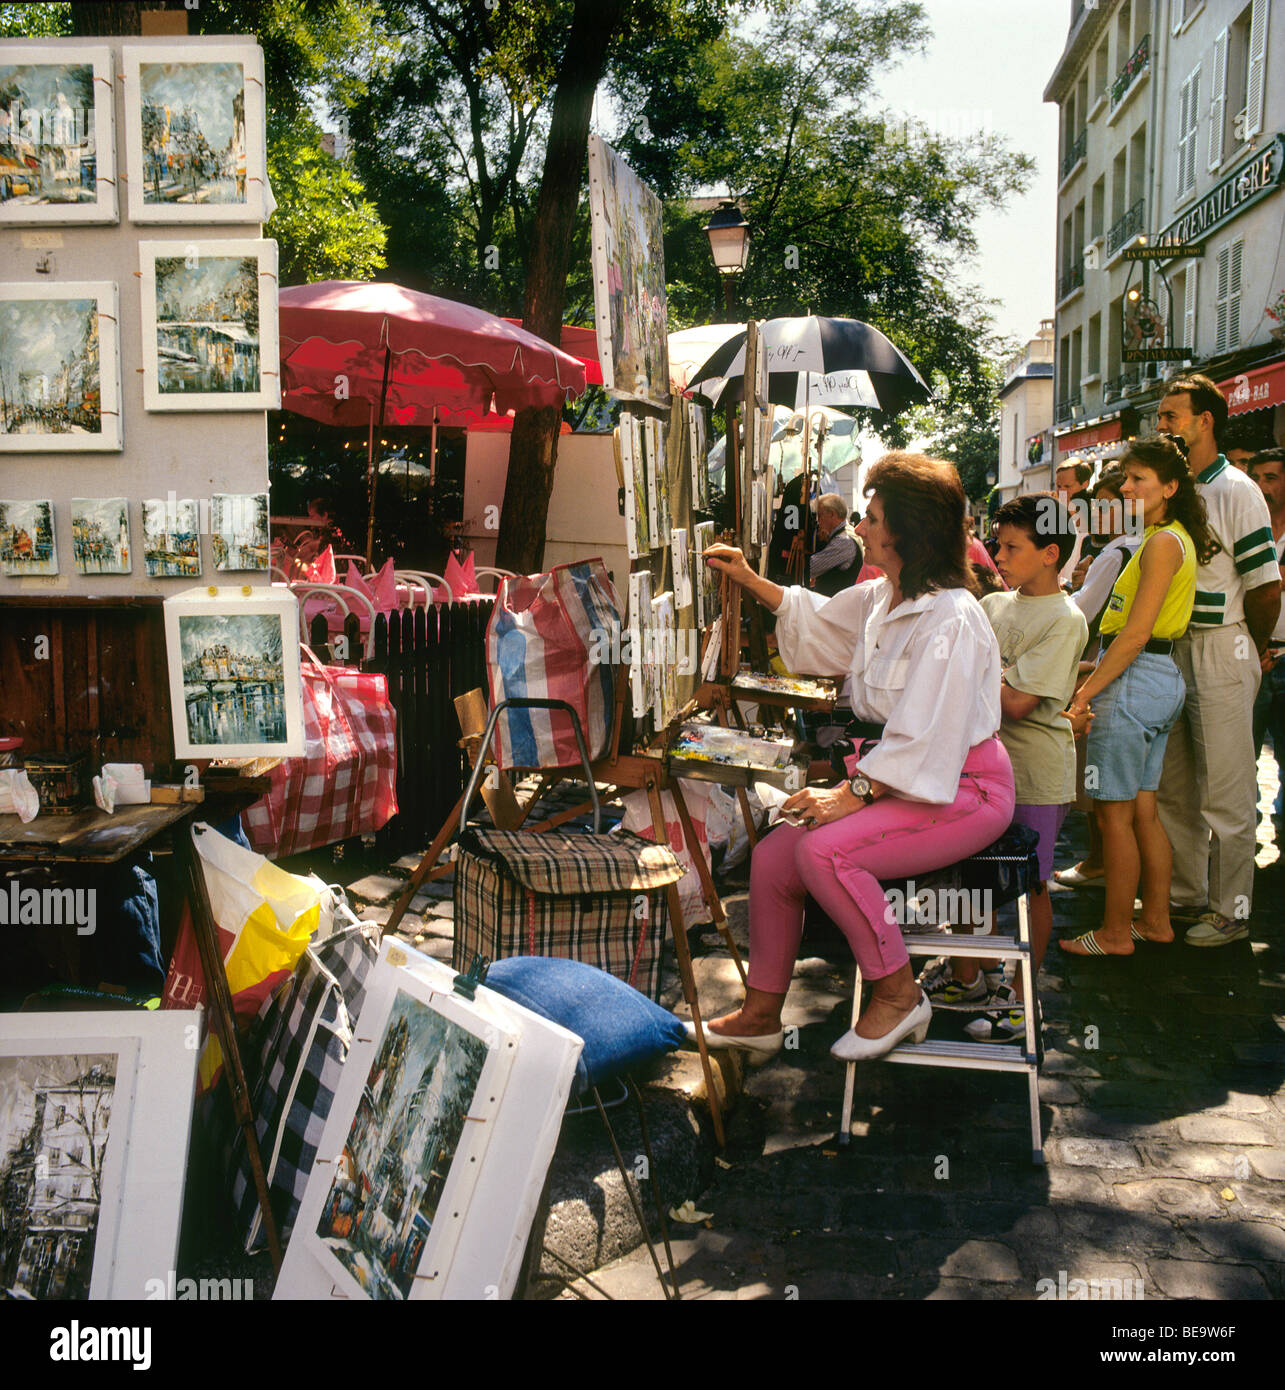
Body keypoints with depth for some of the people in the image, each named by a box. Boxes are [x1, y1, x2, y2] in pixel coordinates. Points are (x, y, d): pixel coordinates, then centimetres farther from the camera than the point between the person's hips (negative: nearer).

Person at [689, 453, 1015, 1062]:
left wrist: (851, 795, -30)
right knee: (773, 855, 1)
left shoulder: (949, 620, -21)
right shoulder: (879, 599, 7)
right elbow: (814, 618, 29)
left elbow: (924, 739, -27)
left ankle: (898, 993, -10)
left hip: (963, 789, -9)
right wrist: (748, 580, 26)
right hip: (892, 777, 9)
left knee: (825, 850, -29)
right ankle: (761, 1014, 15)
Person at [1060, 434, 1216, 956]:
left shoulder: (1163, 542, -14)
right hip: (1160, 678, 10)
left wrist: (1084, 697, -19)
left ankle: (1115, 933, 6)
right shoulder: (1173, 539, 16)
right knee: (1143, 811, 15)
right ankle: (1155, 920, 23)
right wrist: (1095, 679, 16)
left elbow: (1136, 633, -20)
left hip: (1135, 680, -10)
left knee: (1115, 813, -3)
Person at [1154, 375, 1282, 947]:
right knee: (1172, 785, 14)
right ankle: (1187, 895, 28)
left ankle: (1231, 910, 10)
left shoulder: (1236, 492, -11)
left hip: (1222, 650, -7)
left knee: (1225, 791, -1)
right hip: (1171, 649, 8)